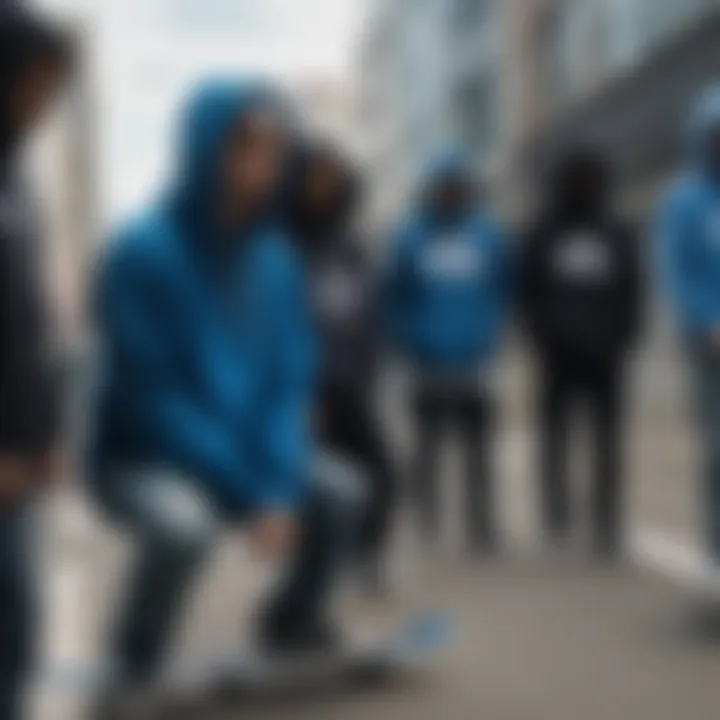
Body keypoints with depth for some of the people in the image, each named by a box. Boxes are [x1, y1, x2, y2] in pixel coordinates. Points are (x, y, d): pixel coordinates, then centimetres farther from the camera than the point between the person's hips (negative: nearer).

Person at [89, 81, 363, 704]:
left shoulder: (276, 261, -4)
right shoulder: (143, 253, -22)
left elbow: (289, 383, -3)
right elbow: (156, 397, -22)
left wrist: (280, 488, -17)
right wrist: (248, 495, -22)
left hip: (245, 456, 6)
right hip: (142, 459, -6)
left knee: (336, 505, -2)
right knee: (182, 526, -34)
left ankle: (292, 623, 25)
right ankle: (134, 672, -9)